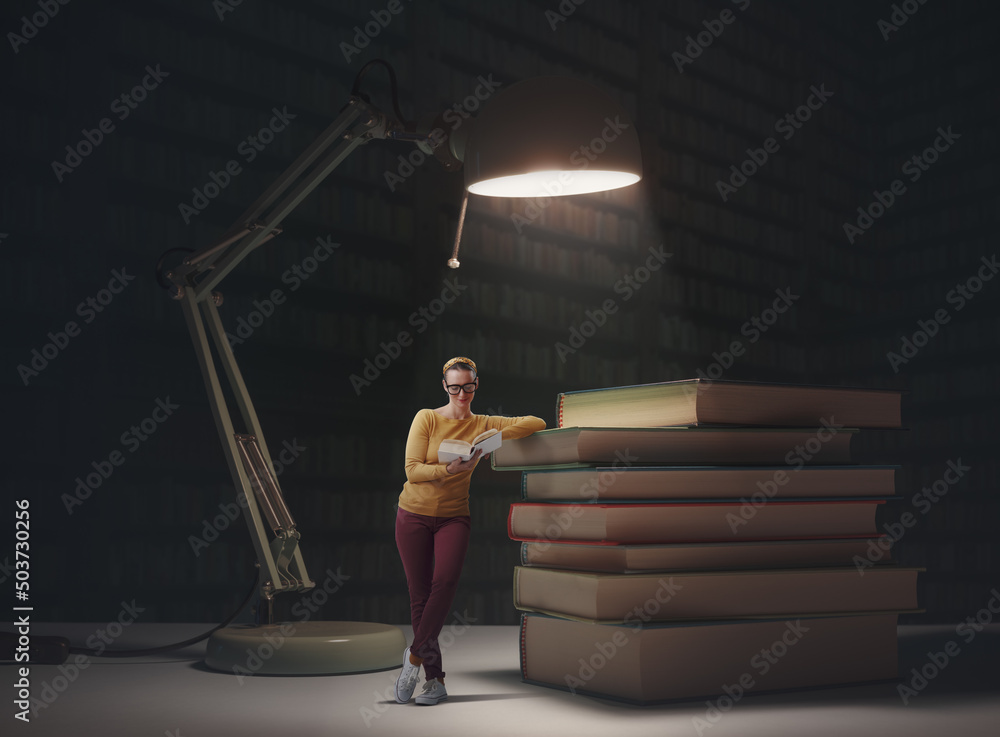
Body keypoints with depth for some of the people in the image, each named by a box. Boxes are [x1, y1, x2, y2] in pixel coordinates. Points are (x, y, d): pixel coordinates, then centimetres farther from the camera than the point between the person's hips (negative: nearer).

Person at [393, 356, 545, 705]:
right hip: (414, 515, -1)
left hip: (454, 516, 1)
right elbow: (412, 469, -12)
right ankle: (435, 680, 6)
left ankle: (415, 654, -7)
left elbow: (537, 423, -1)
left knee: (445, 582, -23)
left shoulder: (483, 424, 3)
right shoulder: (427, 418, -5)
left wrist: (497, 437, -15)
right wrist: (450, 469, -27)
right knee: (420, 595, -1)